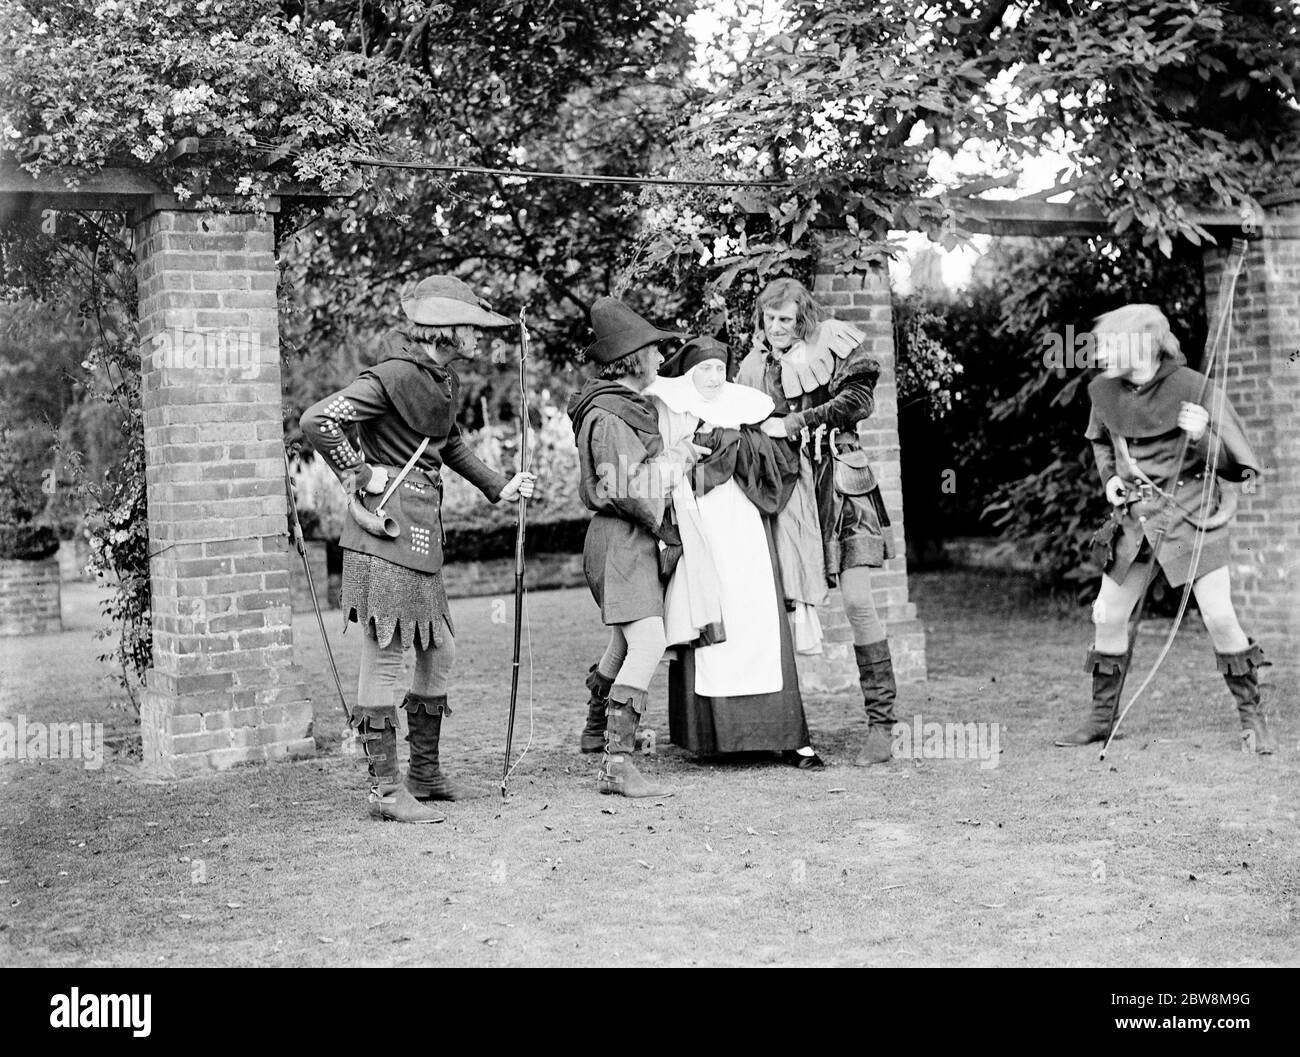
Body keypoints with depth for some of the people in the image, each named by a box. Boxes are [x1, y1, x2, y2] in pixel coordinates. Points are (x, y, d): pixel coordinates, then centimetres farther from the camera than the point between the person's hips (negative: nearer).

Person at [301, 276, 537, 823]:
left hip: (423, 532, 10)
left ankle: (425, 774, 26)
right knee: (384, 655, -4)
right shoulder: (394, 376, -15)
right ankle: (386, 789, 3)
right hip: (388, 532, -10)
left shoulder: (445, 380, 14)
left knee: (439, 650, 14)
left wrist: (498, 486, 23)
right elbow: (318, 420, -20)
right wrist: (360, 475, -14)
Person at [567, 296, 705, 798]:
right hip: (620, 540, -11)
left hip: (635, 540, 11)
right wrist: (674, 458, -15)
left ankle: (598, 727, 45)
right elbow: (628, 489, -25)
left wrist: (679, 451, 15)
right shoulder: (607, 417, -19)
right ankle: (616, 763, -26)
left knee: (625, 641, 26)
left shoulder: (629, 405, 14)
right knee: (648, 645, -21)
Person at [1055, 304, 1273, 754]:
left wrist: (1202, 435, -29)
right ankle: (1101, 719, 21)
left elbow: (1234, 464, -11)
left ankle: (1252, 718, 8)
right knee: (1107, 616, 7)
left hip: (1190, 514, -5)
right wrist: (1109, 477, 5)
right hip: (1134, 515, 5)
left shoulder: (1191, 388, -15)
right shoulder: (1105, 392, -1)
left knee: (1220, 618, -10)